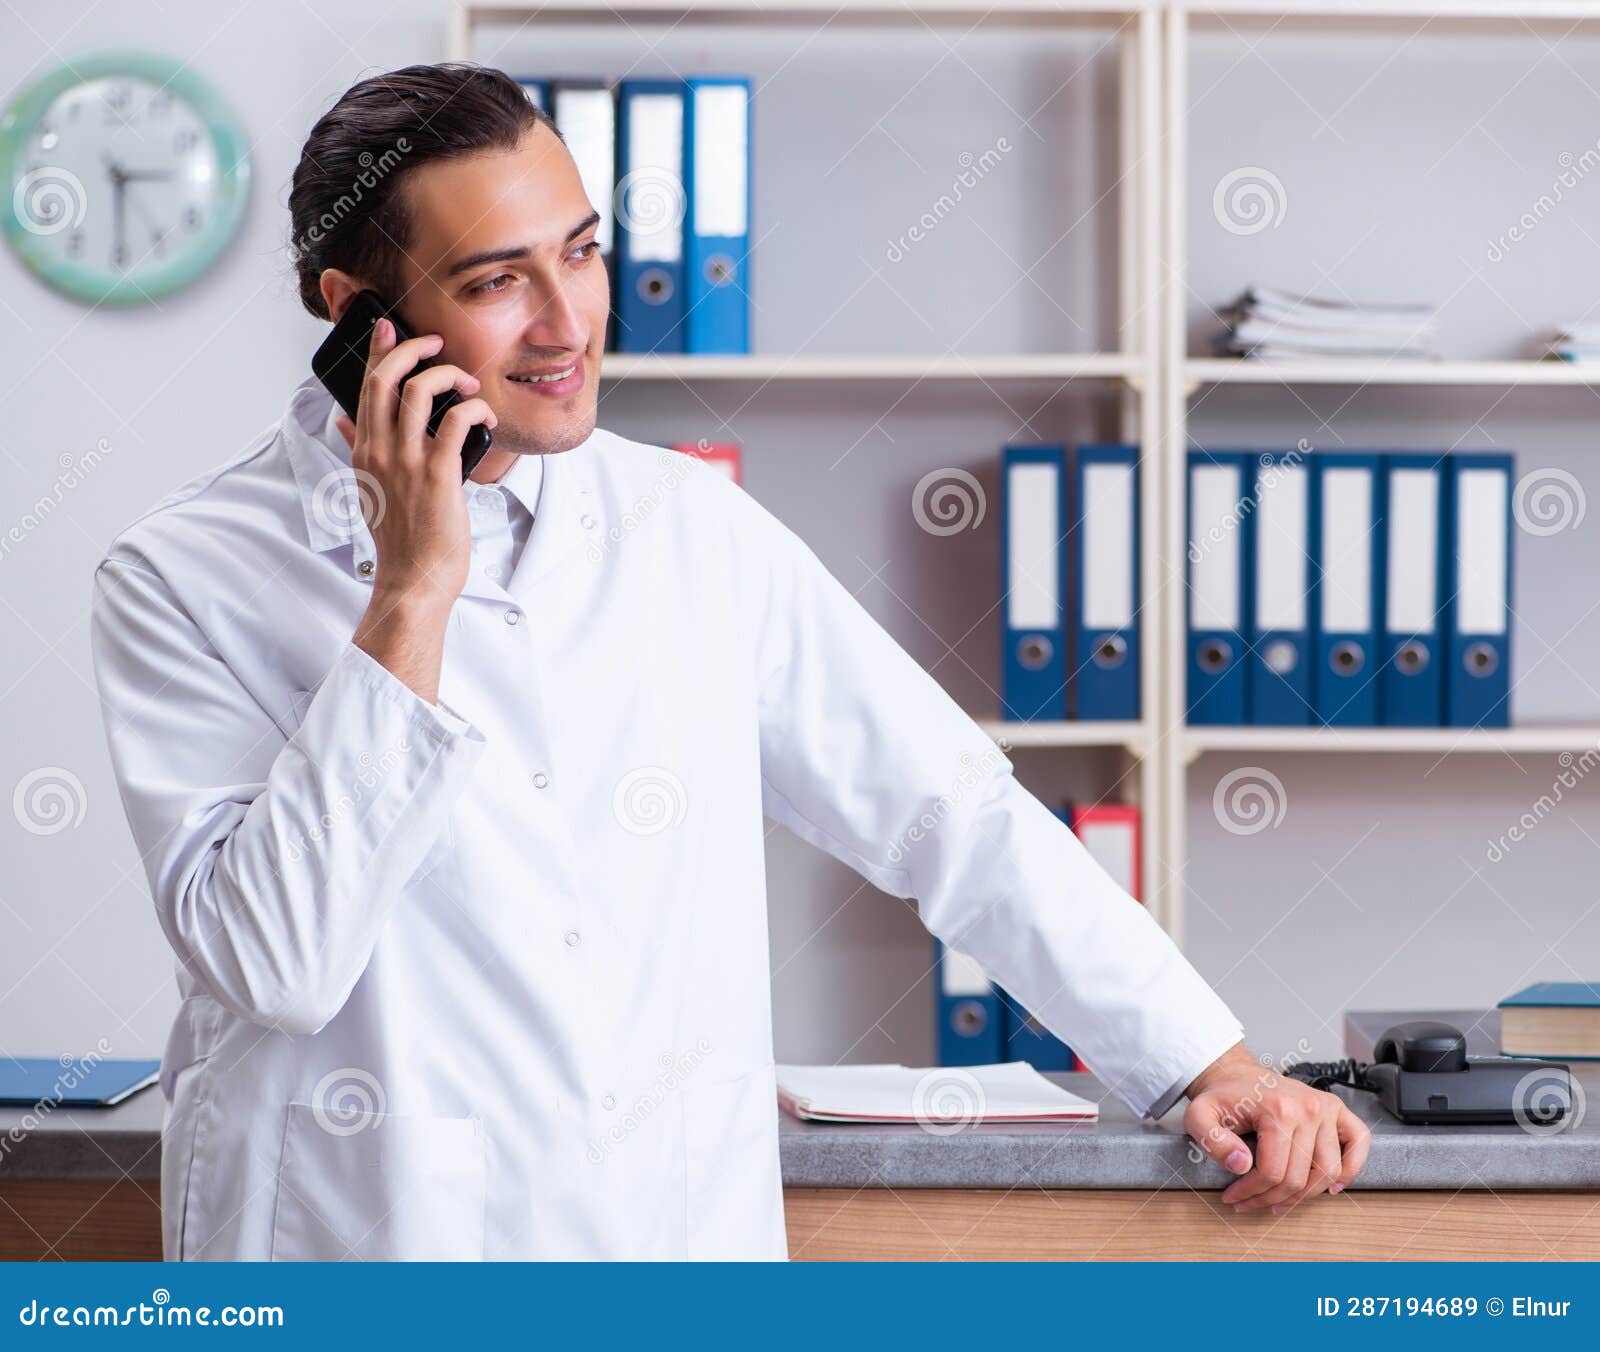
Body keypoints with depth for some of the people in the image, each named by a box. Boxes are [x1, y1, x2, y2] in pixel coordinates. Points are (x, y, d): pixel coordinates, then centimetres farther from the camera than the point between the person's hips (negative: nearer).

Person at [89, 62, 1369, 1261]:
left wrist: (1204, 1058, 9)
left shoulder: (693, 530, 8)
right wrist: (413, 595, -13)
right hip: (363, 1242, -2)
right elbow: (274, 965, -13)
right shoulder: (185, 581, -2)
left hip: (692, 1228, 3)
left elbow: (951, 814, 13)